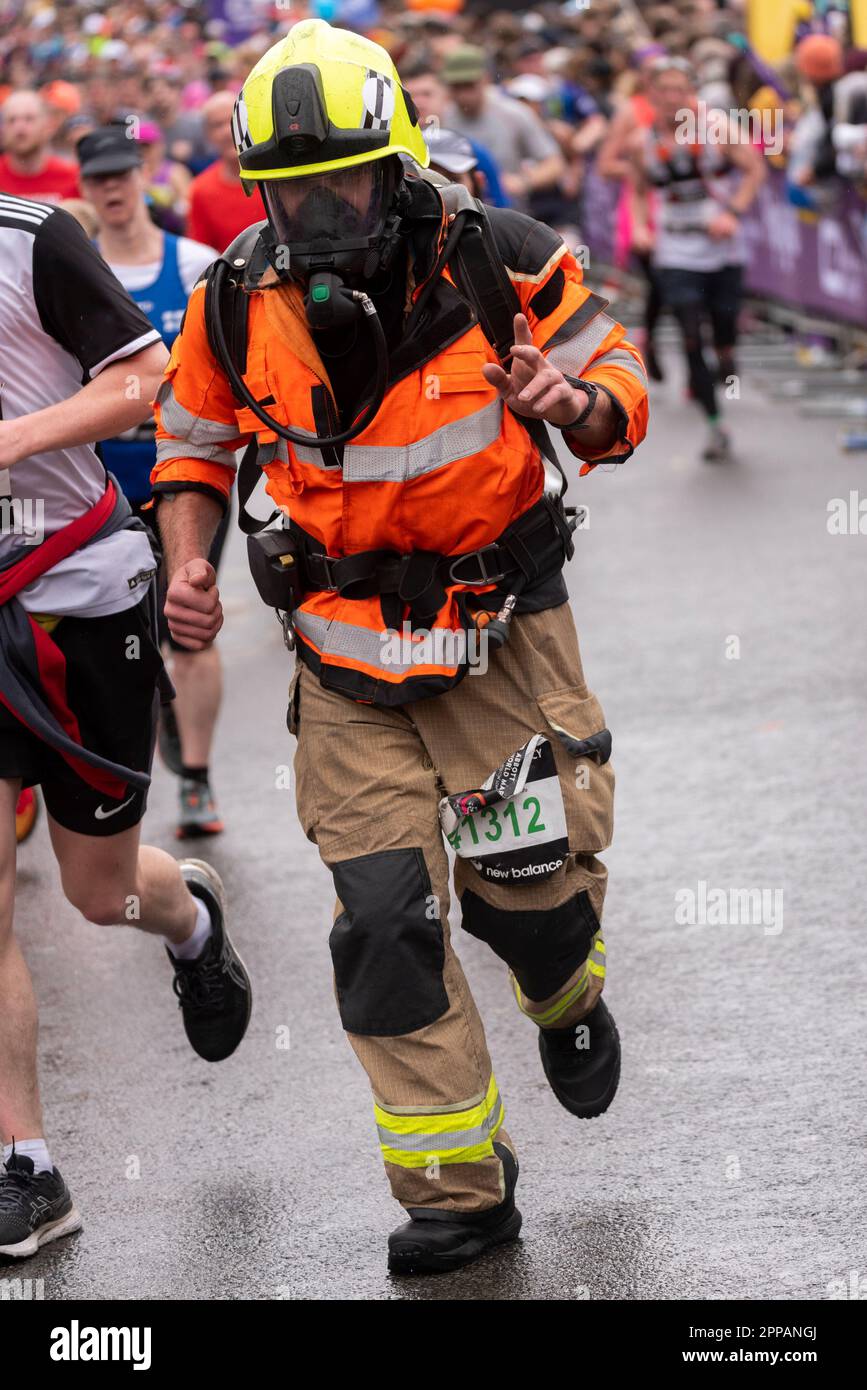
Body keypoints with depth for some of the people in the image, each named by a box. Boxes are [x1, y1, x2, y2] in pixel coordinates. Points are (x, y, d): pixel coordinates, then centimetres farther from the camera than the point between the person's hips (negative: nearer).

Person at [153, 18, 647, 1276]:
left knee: (529, 880, -1)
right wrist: (188, 564, -8)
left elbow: (621, 386, -2)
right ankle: (459, 1192, 5)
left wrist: (575, 401, -26)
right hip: (350, 659, 2)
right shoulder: (240, 300, -8)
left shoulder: (499, 263, -14)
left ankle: (567, 1000, 39)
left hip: (501, 629, -1)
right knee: (385, 918, -6)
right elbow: (193, 439, 9)